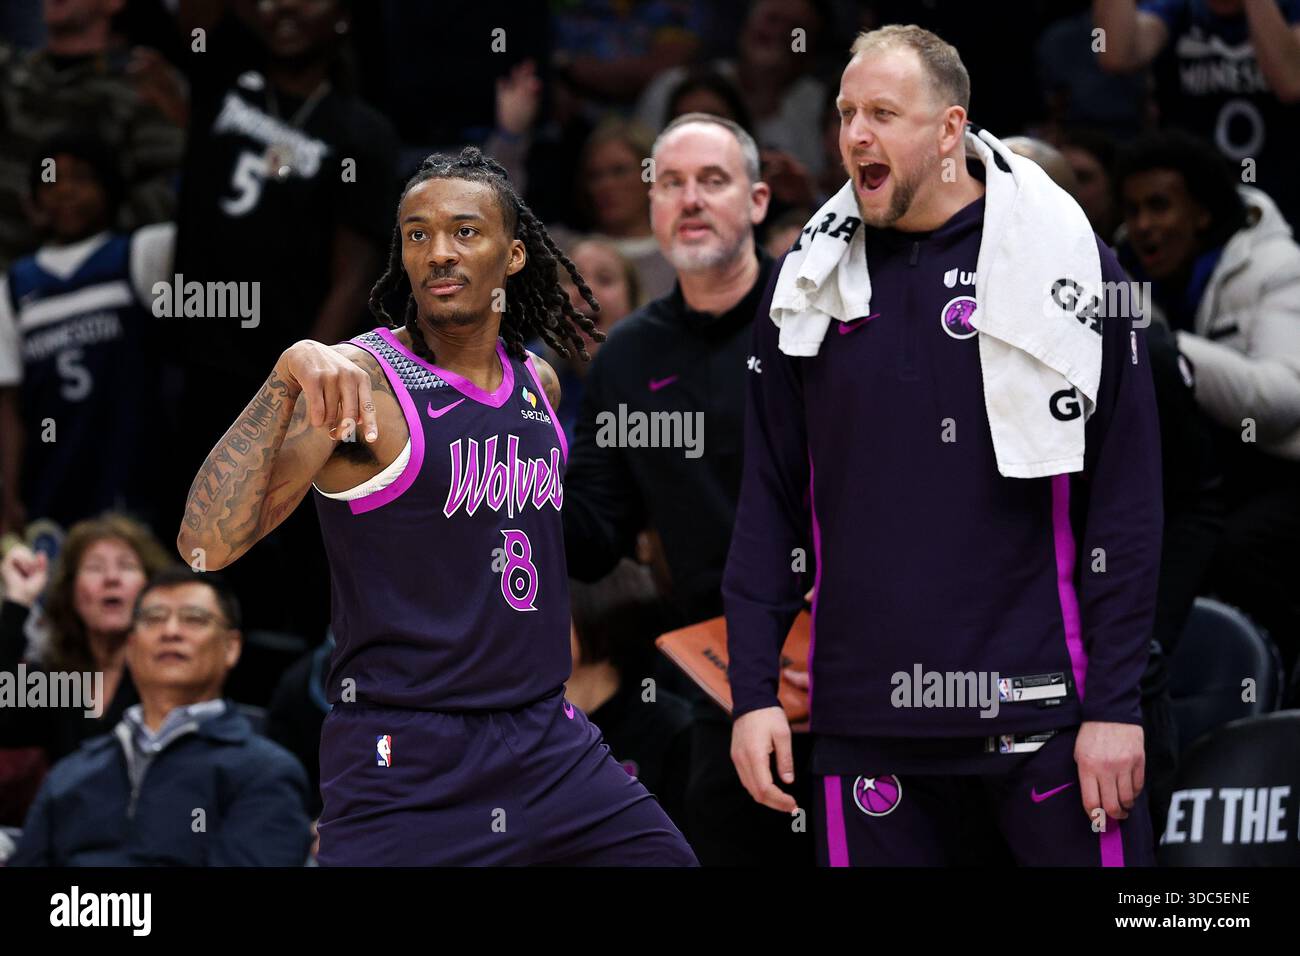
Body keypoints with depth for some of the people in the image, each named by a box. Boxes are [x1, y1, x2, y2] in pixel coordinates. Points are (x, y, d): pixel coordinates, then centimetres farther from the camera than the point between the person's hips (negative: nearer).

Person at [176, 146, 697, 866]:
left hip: (549, 745, 6)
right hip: (406, 763, -6)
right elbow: (206, 543, -21)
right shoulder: (355, 381, -10)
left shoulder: (539, 383, 10)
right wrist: (289, 375, -31)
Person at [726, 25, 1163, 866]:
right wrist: (753, 690, 3)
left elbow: (1127, 504, -2)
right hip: (863, 725, 3)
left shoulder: (1066, 262, -1)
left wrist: (1117, 703, -8)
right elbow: (771, 504, 11)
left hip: (1039, 711, -3)